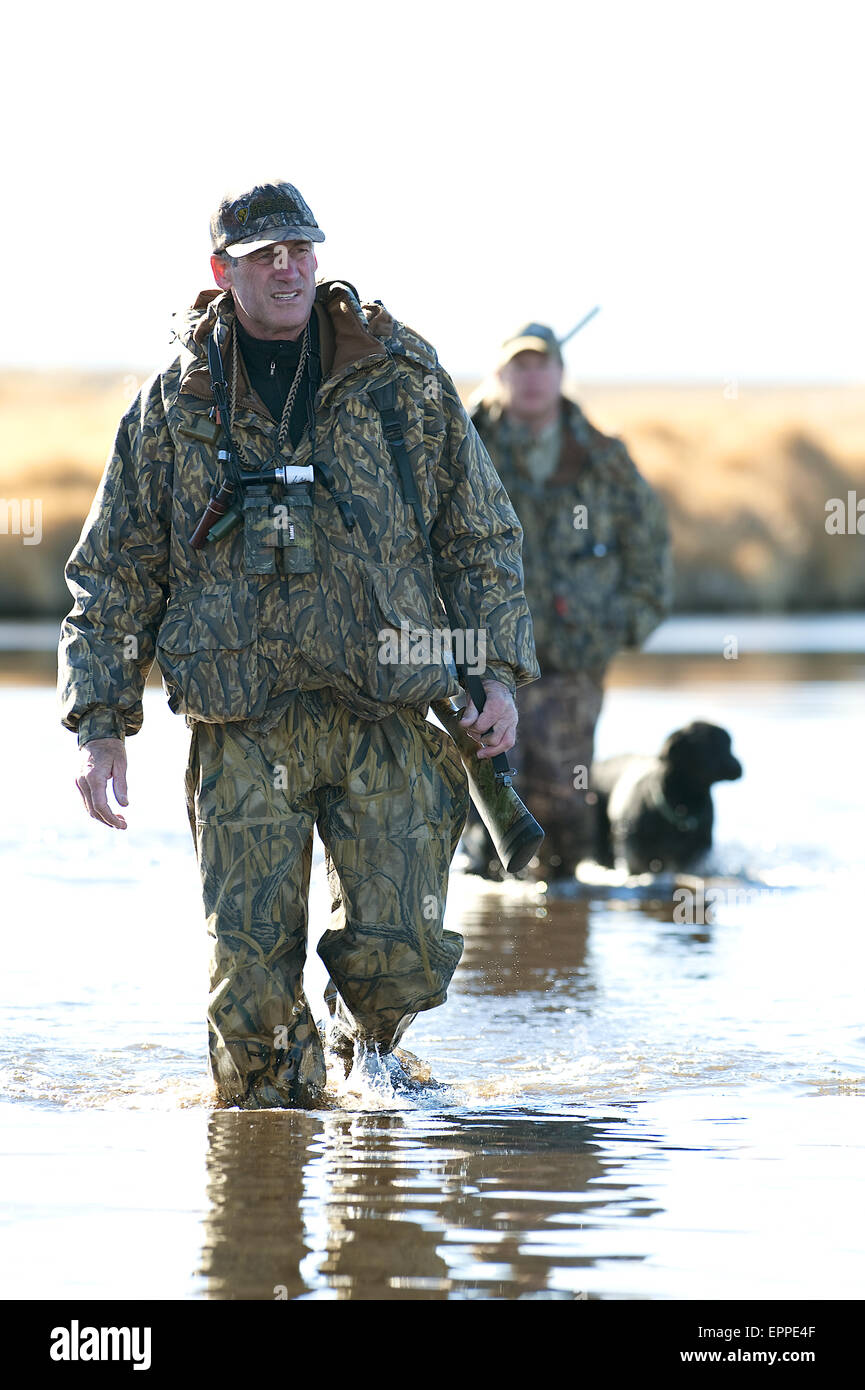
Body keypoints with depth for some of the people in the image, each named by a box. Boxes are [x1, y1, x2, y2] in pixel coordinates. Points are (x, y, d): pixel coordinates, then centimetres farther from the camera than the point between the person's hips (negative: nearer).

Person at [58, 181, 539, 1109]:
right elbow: (113, 572, 10)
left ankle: (369, 1045, 30)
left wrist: (501, 673, 3)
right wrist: (100, 724, 2)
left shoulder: (403, 377, 7)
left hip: (390, 721, 0)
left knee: (402, 952, -4)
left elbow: (481, 537, 12)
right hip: (242, 729, 0)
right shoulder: (174, 404, 5)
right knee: (250, 968, -6)